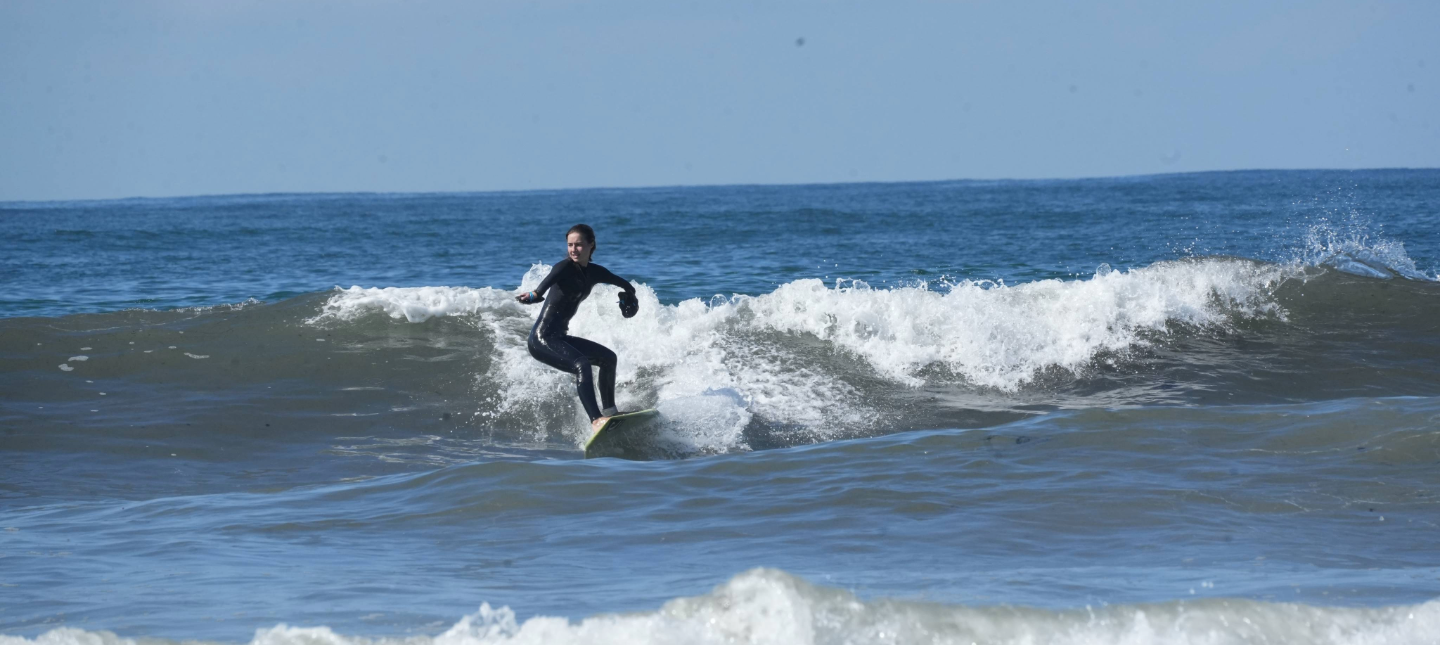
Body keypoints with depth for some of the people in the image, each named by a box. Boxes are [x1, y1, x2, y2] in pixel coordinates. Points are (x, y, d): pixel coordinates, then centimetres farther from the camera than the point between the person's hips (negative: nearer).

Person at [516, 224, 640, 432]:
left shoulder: (594, 273, 9)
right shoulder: (565, 267, -14)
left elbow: (623, 284, 31)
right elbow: (551, 278, -40)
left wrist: (629, 298, 16)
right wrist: (536, 294, -57)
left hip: (560, 337, 9)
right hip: (542, 338, -9)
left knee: (608, 357, 18)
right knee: (581, 364, -30)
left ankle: (609, 410, 30)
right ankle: (596, 420, -39)